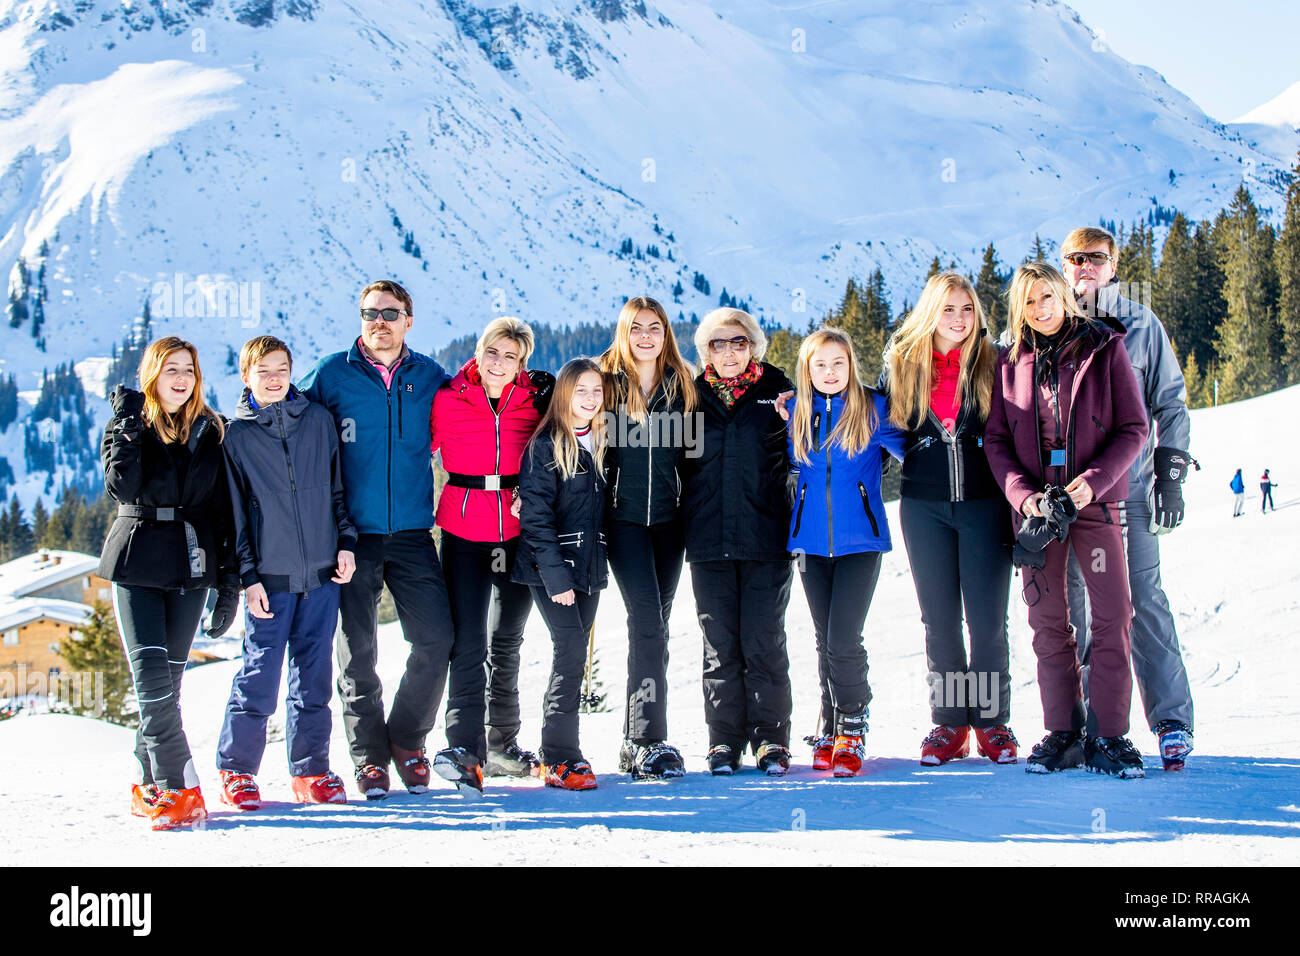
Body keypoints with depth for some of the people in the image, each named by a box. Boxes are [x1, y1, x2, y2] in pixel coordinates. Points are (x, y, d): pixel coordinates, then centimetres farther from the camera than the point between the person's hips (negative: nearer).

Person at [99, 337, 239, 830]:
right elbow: (121, 485, -15)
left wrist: (229, 581, 4)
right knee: (153, 677, -13)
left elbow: (223, 511, 9)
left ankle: (150, 785, 16)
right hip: (137, 565, -2)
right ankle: (179, 789, -15)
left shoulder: (210, 432, 10)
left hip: (191, 567, 2)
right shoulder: (127, 425, 4)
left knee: (168, 679, 5)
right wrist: (129, 425, -17)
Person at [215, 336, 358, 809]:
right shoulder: (236, 435, 2)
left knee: (314, 676, 7)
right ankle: (236, 770, 11)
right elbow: (232, 513, 1)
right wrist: (247, 576, -5)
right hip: (269, 579, -2)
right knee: (259, 676, -3)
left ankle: (311, 770, 17)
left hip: (322, 574, 3)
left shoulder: (318, 419, 8)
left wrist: (346, 542, 6)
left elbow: (338, 486, 15)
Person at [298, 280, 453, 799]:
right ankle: (370, 755, 17)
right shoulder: (332, 374, 1)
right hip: (353, 534, -2)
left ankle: (407, 740, 16)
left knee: (436, 639, -4)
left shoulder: (430, 377, 7)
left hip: (412, 533, 2)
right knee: (357, 649, 2)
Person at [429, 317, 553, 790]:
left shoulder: (537, 399, 0)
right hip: (464, 532, -3)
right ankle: (465, 747, -11)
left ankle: (502, 745, 24)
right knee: (468, 641, -11)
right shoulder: (448, 400, -5)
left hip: (518, 532, 3)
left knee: (506, 640, 14)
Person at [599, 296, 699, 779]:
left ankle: (636, 741, 14)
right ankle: (648, 741, -13)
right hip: (623, 517, -4)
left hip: (669, 519, 4)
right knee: (646, 621, -15)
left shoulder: (682, 387, 9)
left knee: (656, 625, 6)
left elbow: (692, 455, 15)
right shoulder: (605, 383, 1)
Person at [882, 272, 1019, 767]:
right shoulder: (902, 365, 4)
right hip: (925, 508, 2)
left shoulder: (992, 364, 1)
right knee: (940, 621, 6)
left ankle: (991, 720, 13)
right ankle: (948, 723, 14)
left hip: (984, 503, -1)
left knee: (988, 620, 0)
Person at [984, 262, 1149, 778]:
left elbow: (1133, 429, -1)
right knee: (1048, 621, 3)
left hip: (1096, 501, -2)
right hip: (1035, 506, 2)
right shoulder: (1012, 364, 8)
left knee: (1112, 617, -7)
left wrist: (1093, 480, -15)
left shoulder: (1105, 349, 2)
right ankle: (1062, 733, 11)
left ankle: (1110, 736, 0)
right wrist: (1023, 494, -9)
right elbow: (996, 439, 7)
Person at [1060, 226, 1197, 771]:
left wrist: (1171, 473, 1)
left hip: (1128, 486, -2)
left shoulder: (1142, 326, 9)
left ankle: (1172, 720, -4)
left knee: (1143, 600, -7)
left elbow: (1169, 402, 10)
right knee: (1067, 603, 3)